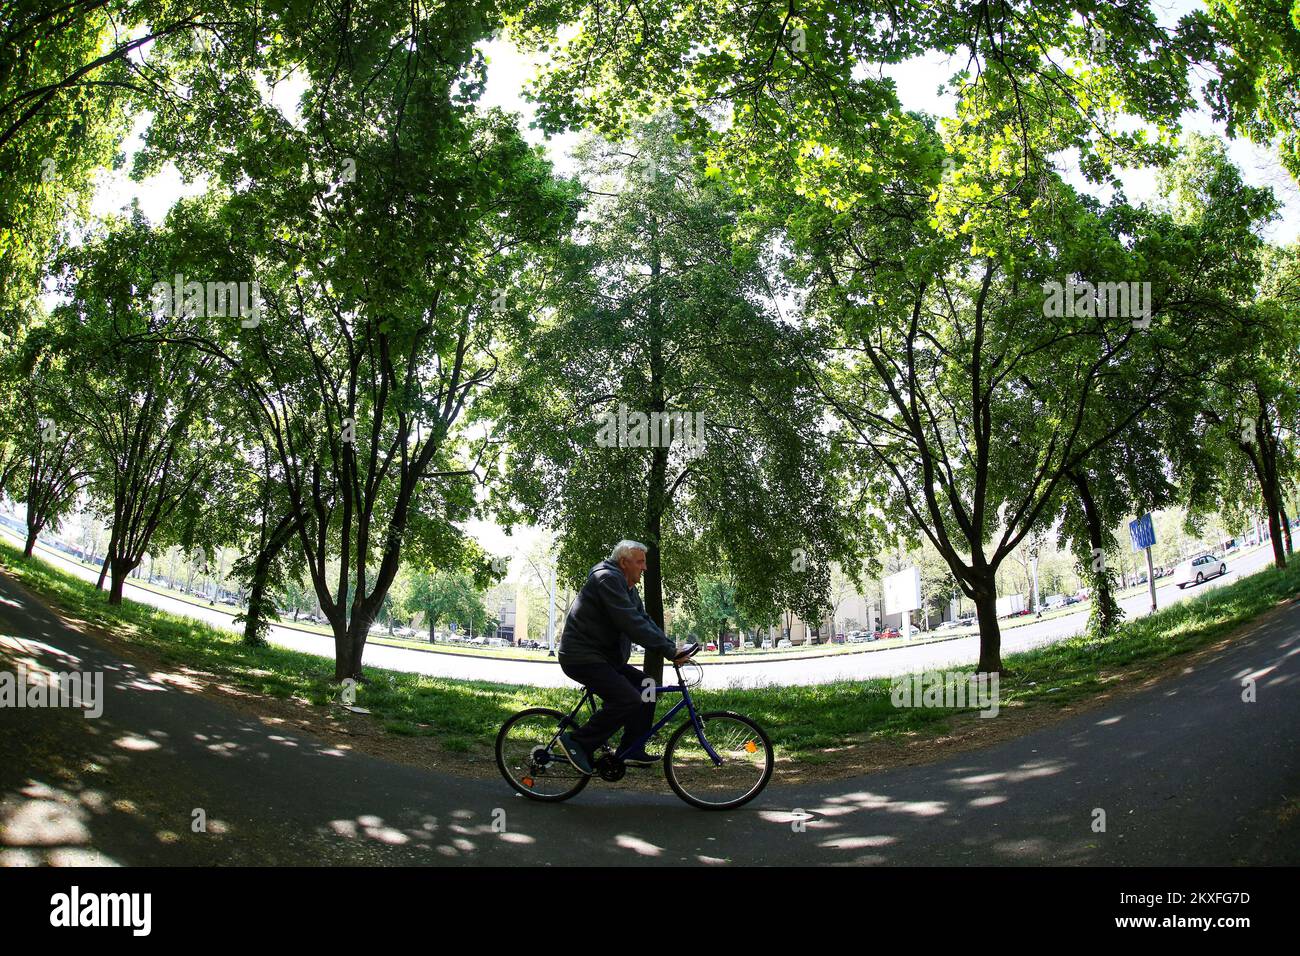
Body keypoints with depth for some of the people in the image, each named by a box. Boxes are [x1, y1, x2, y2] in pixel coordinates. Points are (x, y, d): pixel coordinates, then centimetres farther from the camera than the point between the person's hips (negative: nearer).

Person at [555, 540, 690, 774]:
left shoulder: (627, 587, 17)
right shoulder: (607, 579, -17)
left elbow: (644, 620, 14)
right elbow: (631, 624, -25)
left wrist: (673, 646, 0)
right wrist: (669, 650, -23)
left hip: (603, 657, 11)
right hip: (582, 658, -11)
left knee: (646, 687, 6)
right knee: (628, 701, -22)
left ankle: (632, 751, 11)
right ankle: (577, 742, -11)